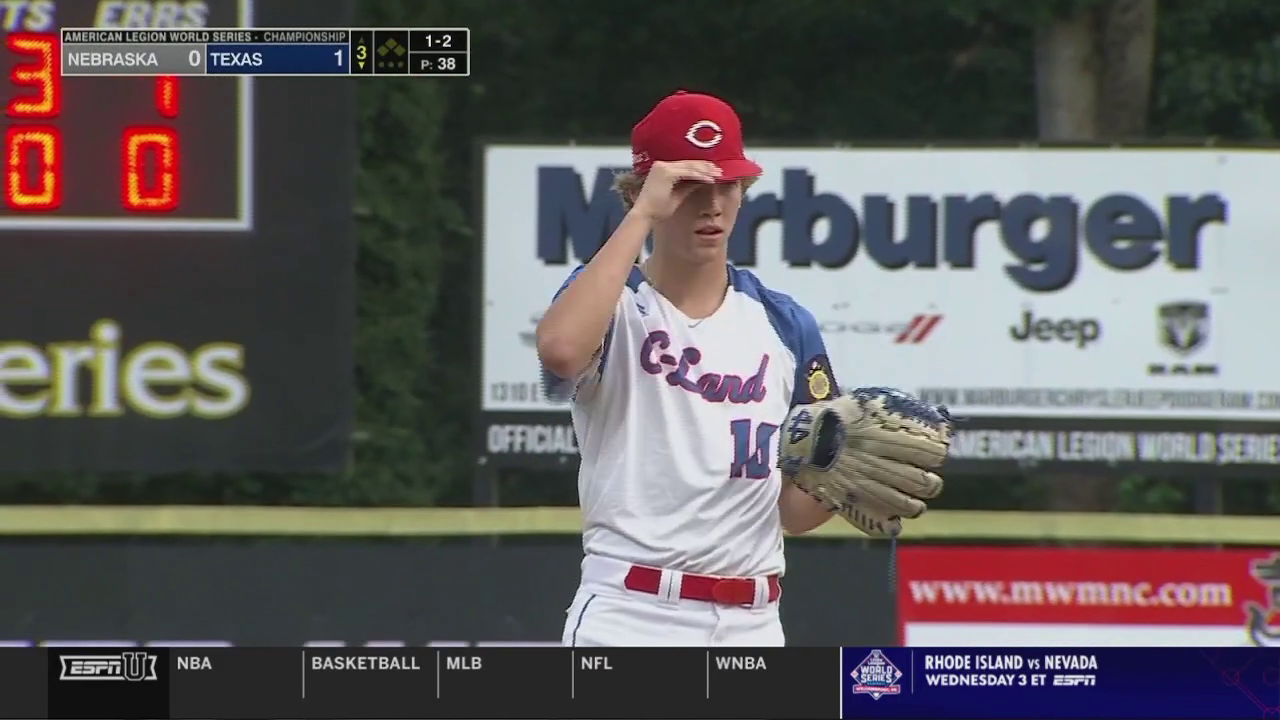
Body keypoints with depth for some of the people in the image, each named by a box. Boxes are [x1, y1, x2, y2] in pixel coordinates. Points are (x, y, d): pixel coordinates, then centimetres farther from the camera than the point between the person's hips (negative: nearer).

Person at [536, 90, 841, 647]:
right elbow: (560, 349, -27)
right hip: (632, 618, -5)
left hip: (752, 626, 5)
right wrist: (642, 216, -19)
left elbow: (794, 510, 14)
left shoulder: (784, 325, 12)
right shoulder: (614, 303, 1)